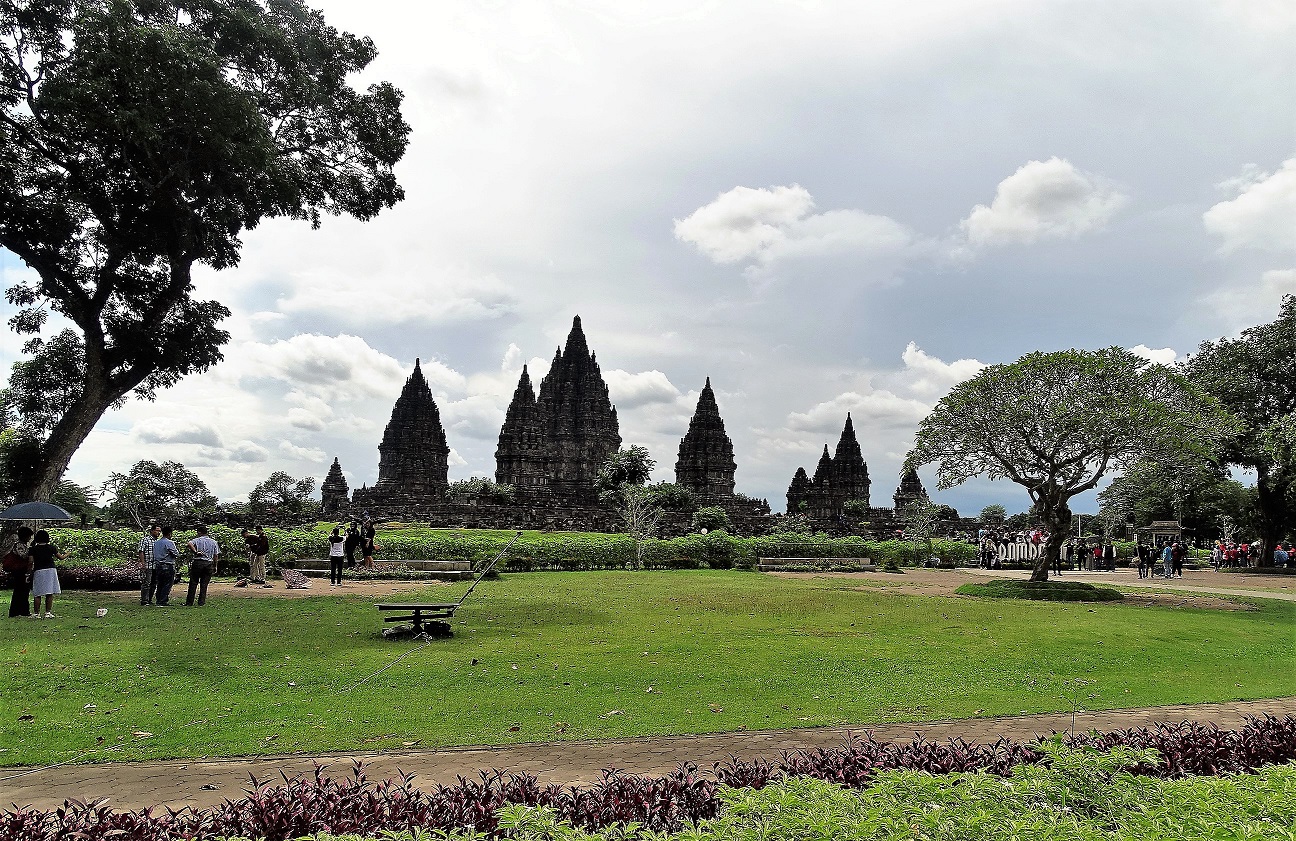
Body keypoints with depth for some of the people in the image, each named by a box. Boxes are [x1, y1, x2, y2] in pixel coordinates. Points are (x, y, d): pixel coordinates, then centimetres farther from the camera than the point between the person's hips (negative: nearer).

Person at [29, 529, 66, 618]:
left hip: (38, 571, 0)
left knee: (37, 594, 5)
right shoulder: (51, 547, 3)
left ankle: (36, 613, 6)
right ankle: (48, 612, -1)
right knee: (50, 593, 2)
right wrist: (67, 555, 30)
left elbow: (31, 562, -5)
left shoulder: (34, 549, 1)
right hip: (50, 570, 0)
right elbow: (60, 557, 10)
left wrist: (30, 572, 4)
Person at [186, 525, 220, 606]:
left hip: (198, 563, -2)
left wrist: (195, 552, -15)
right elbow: (216, 555, 7)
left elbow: (189, 544, -21)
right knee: (204, 585, 7)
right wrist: (215, 566, 13)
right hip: (209, 564, 2)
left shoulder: (197, 540, 2)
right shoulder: (214, 542, 10)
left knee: (193, 583, 4)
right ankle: (201, 602, 4)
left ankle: (189, 602, 6)